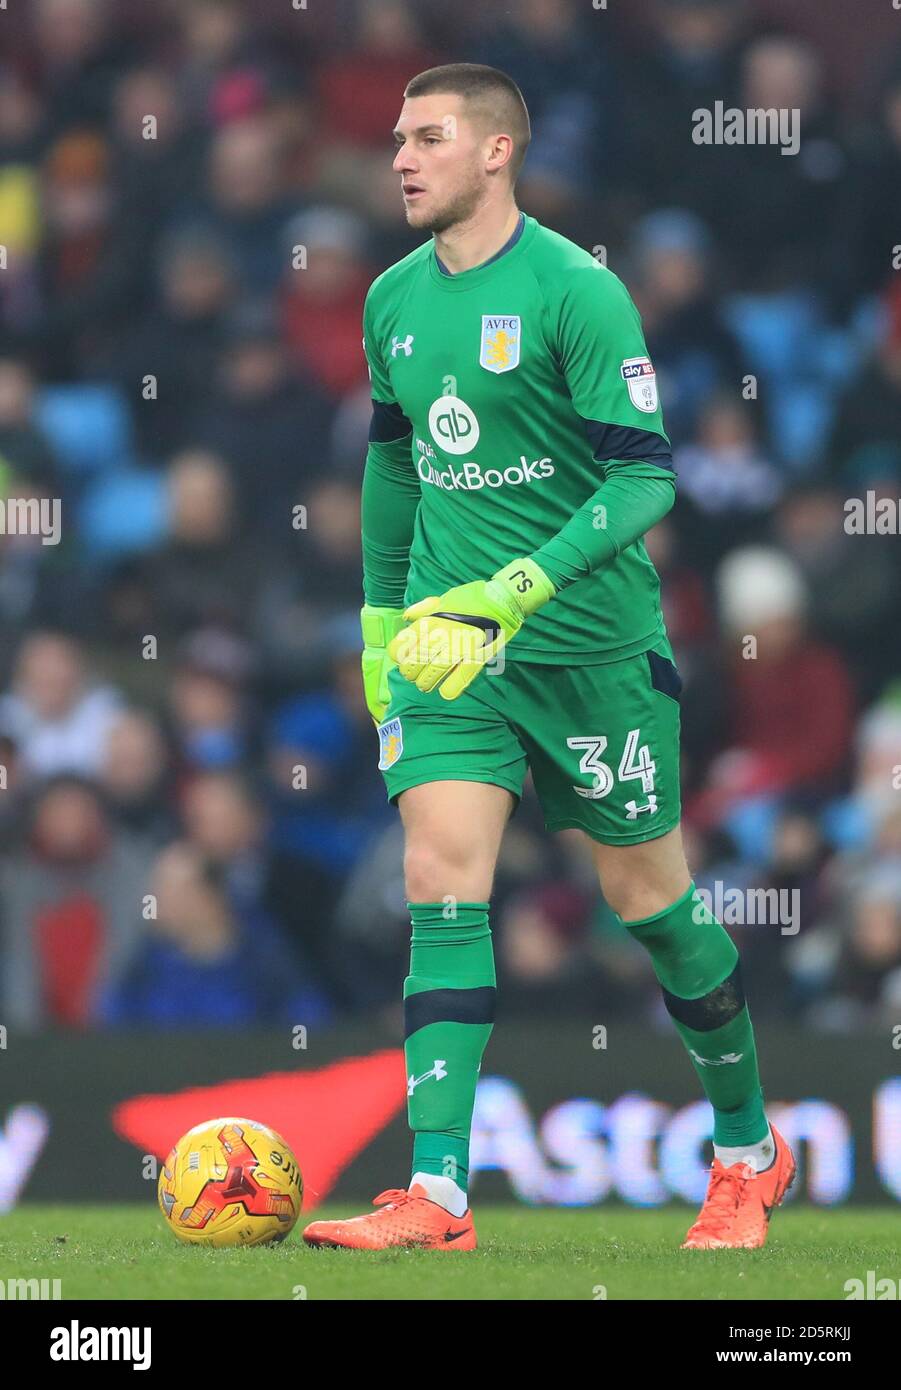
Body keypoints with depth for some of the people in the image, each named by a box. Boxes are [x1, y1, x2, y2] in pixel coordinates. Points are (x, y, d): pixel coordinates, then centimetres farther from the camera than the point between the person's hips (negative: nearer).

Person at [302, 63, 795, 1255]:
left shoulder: (575, 292, -14)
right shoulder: (395, 299, 6)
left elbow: (644, 477, -18)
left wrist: (515, 591, -27)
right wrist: (380, 617, 22)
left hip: (593, 641, -4)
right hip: (449, 631, 4)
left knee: (650, 899, 7)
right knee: (442, 880, -11)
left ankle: (750, 1153, 28)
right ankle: (438, 1195, -15)